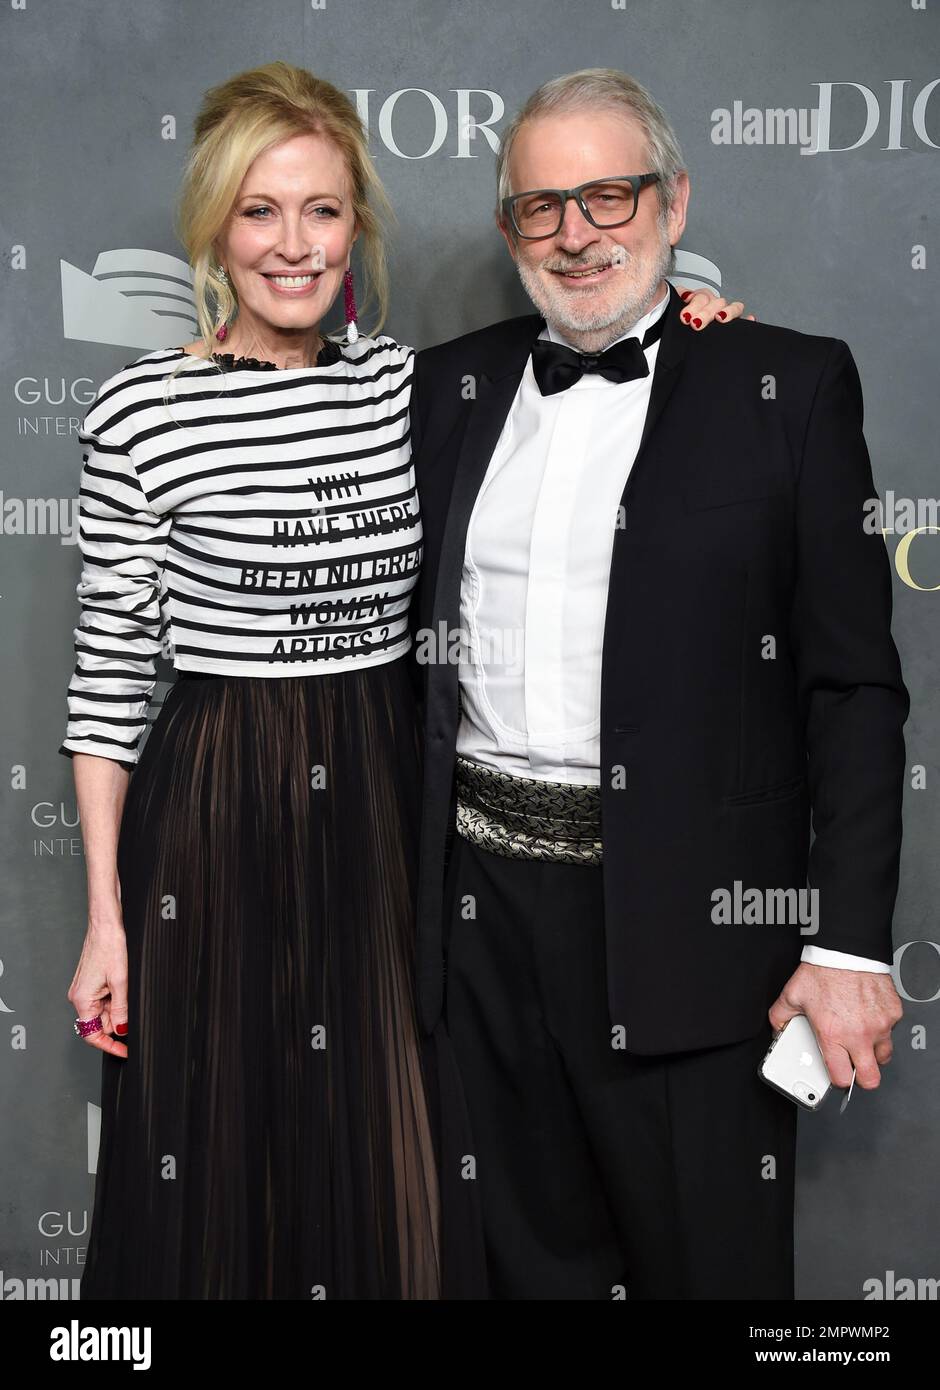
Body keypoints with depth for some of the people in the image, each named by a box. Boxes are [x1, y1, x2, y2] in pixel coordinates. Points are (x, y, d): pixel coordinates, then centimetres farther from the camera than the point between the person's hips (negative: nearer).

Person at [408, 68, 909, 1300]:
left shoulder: (789, 385, -2)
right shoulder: (449, 385, 10)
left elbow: (854, 685, -5)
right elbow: (413, 632, 13)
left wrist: (850, 942, -11)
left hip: (687, 917, -3)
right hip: (485, 894, 4)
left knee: (712, 1262, 8)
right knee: (539, 1255, 18)